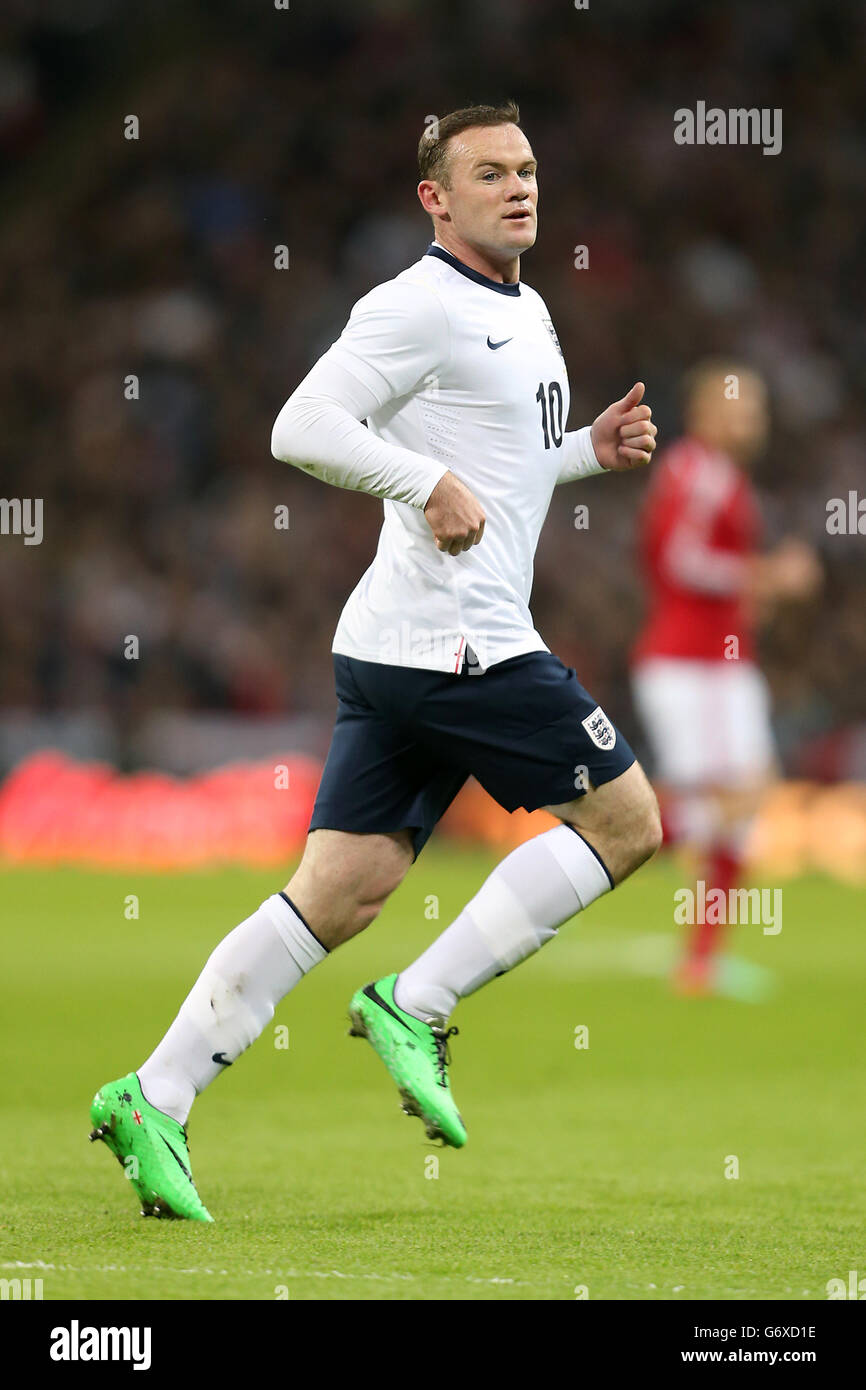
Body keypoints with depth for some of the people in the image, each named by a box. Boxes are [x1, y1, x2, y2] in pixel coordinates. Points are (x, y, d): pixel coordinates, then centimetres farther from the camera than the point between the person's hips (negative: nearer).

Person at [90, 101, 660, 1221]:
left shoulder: (525, 313, 20)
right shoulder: (421, 307, -11)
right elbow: (303, 429, -18)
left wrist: (591, 451, 17)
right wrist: (433, 484, -20)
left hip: (397, 655, 9)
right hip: (453, 640, -9)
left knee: (339, 893, 5)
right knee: (626, 820, -2)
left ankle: (155, 1100, 1)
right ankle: (416, 1008, -2)